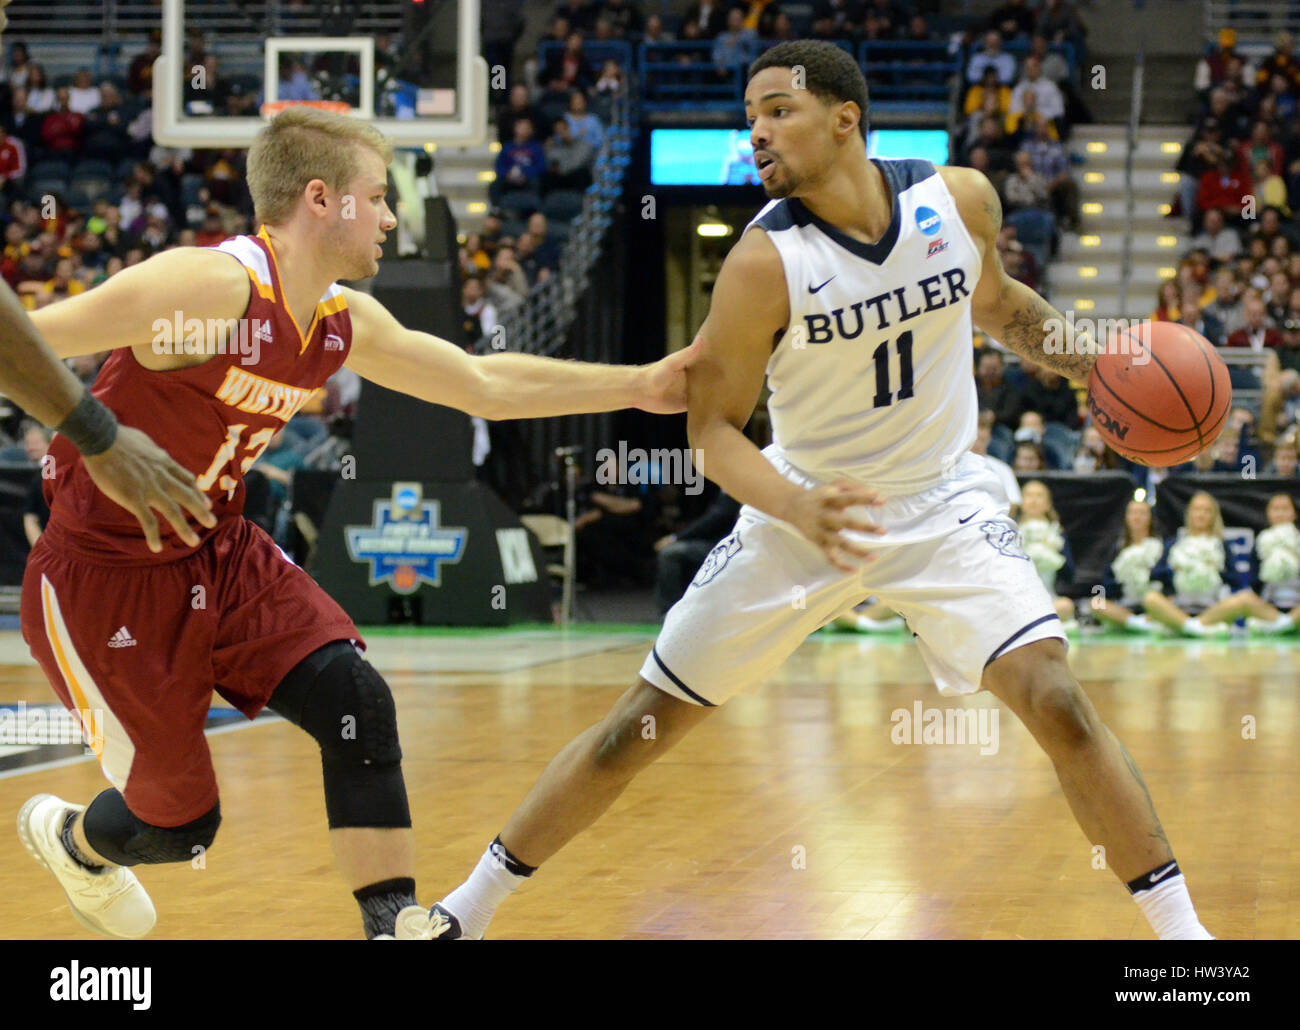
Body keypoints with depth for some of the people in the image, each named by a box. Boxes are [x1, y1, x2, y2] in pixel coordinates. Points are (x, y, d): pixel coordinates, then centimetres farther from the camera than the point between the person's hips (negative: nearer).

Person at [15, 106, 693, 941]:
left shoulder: (345, 324, 1)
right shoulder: (211, 287, -25)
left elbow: (488, 385, 14)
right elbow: (19, 342, -25)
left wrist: (640, 387, 12)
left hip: (222, 555, 7)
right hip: (106, 577, -7)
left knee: (355, 701, -12)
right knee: (180, 820, 4)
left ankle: (394, 925, -4)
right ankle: (67, 836, 38)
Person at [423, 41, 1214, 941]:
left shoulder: (961, 199, -10)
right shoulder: (765, 260, -19)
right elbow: (715, 427, -14)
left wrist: (1091, 360, -3)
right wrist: (801, 510, -33)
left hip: (942, 502, 1)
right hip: (807, 505, -1)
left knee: (1055, 702, -18)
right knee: (645, 721, 2)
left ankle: (1178, 925, -5)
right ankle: (472, 903, 18)